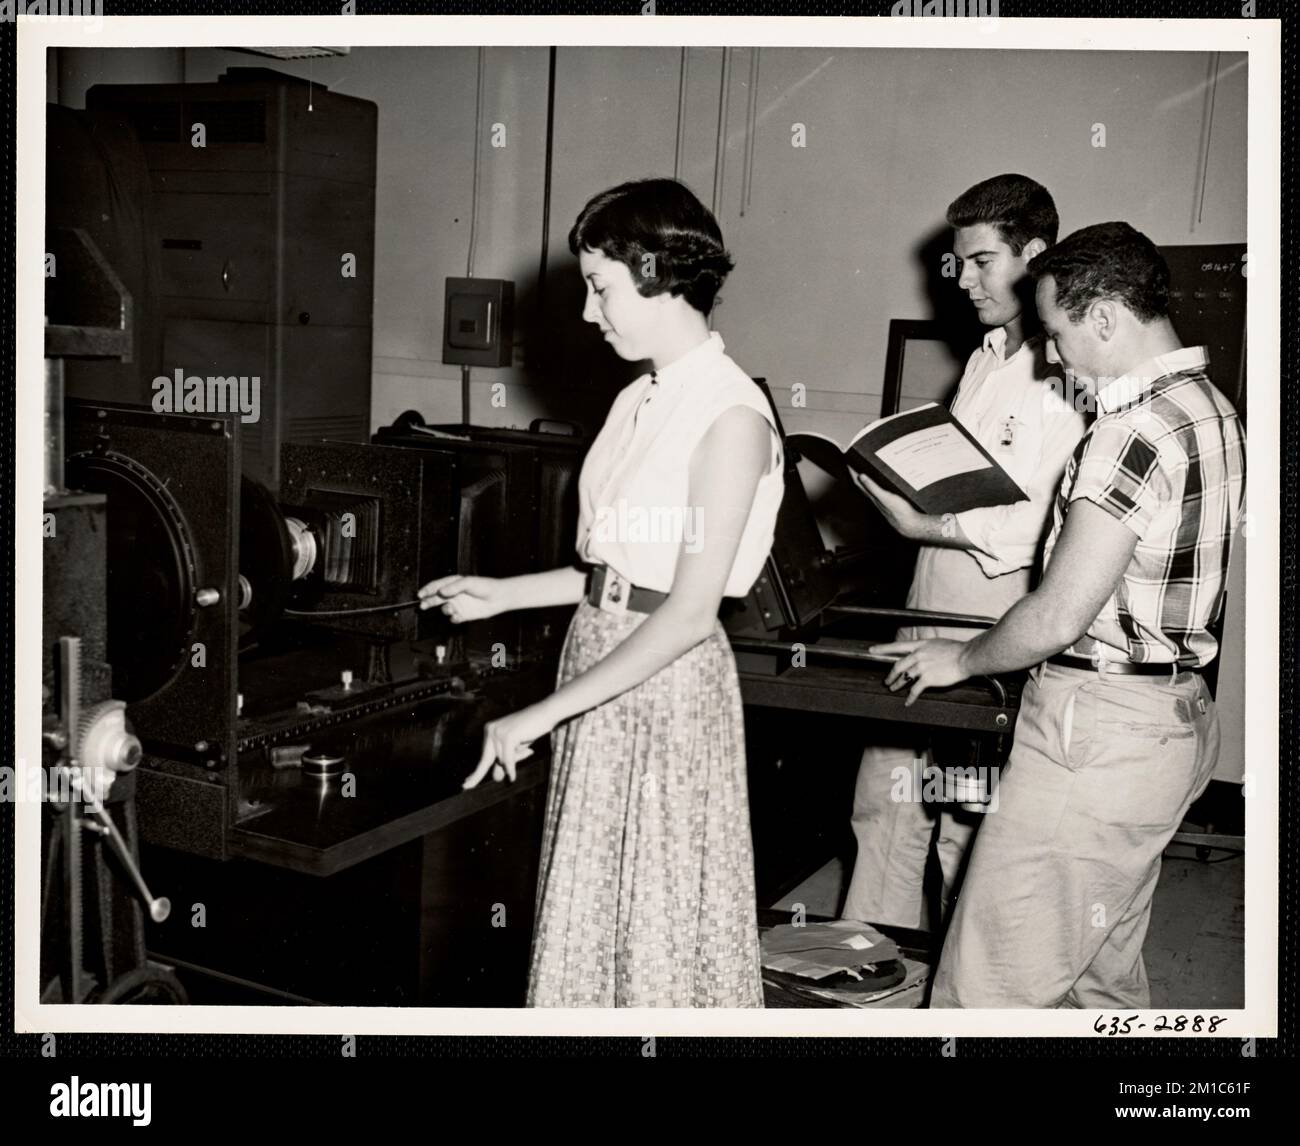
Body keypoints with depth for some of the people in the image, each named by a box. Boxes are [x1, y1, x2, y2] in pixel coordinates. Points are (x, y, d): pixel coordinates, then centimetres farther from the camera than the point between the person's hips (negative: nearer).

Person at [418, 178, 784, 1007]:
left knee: (661, 928, 6)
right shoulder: (640, 402, 8)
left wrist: (543, 715, -21)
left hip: (668, 686, -8)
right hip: (600, 669, 8)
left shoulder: (730, 416, -17)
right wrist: (504, 594, 13)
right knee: (591, 915, 17)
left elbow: (690, 610, -21)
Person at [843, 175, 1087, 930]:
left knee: (969, 824, 5)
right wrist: (902, 478, 9)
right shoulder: (989, 357, 14)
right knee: (887, 803, 14)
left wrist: (926, 525, -21)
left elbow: (1046, 527, -22)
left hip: (993, 639, -8)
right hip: (928, 614, 9)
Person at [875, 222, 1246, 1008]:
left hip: (1098, 728, -10)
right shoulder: (1212, 408, 11)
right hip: (1174, 714, 10)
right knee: (1105, 974, 21)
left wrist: (962, 659, -3)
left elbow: (1059, 617, -21)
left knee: (989, 984, -2)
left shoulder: (1139, 428, -20)